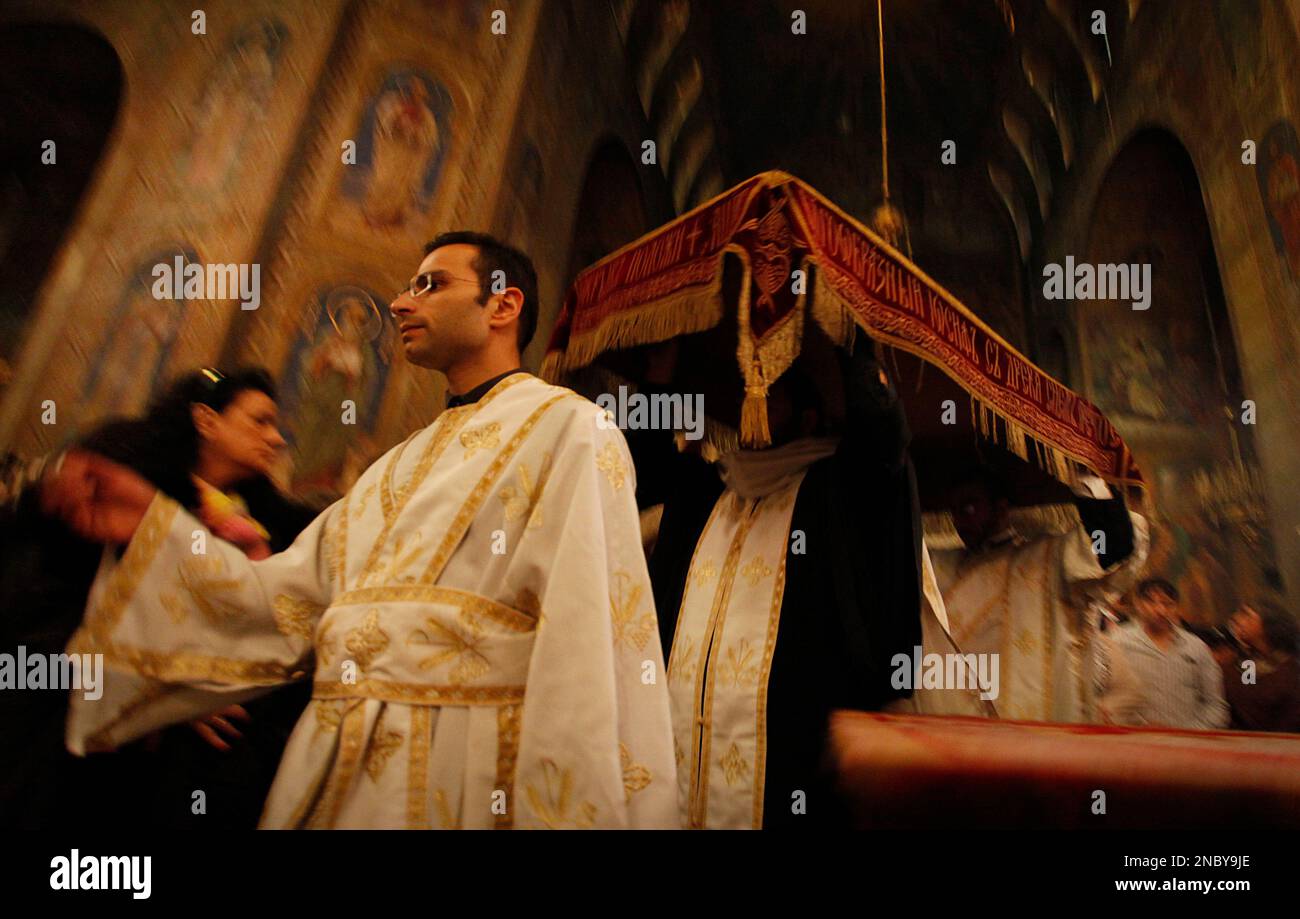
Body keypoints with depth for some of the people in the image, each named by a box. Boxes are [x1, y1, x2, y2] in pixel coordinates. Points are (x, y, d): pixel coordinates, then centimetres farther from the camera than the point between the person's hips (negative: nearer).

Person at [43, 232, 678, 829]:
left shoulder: (566, 427, -3)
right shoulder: (401, 465, 21)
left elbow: (587, 632, -15)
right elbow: (297, 598, 12)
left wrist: (571, 815, -22)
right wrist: (155, 528, 2)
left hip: (463, 772, -7)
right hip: (338, 769, 7)